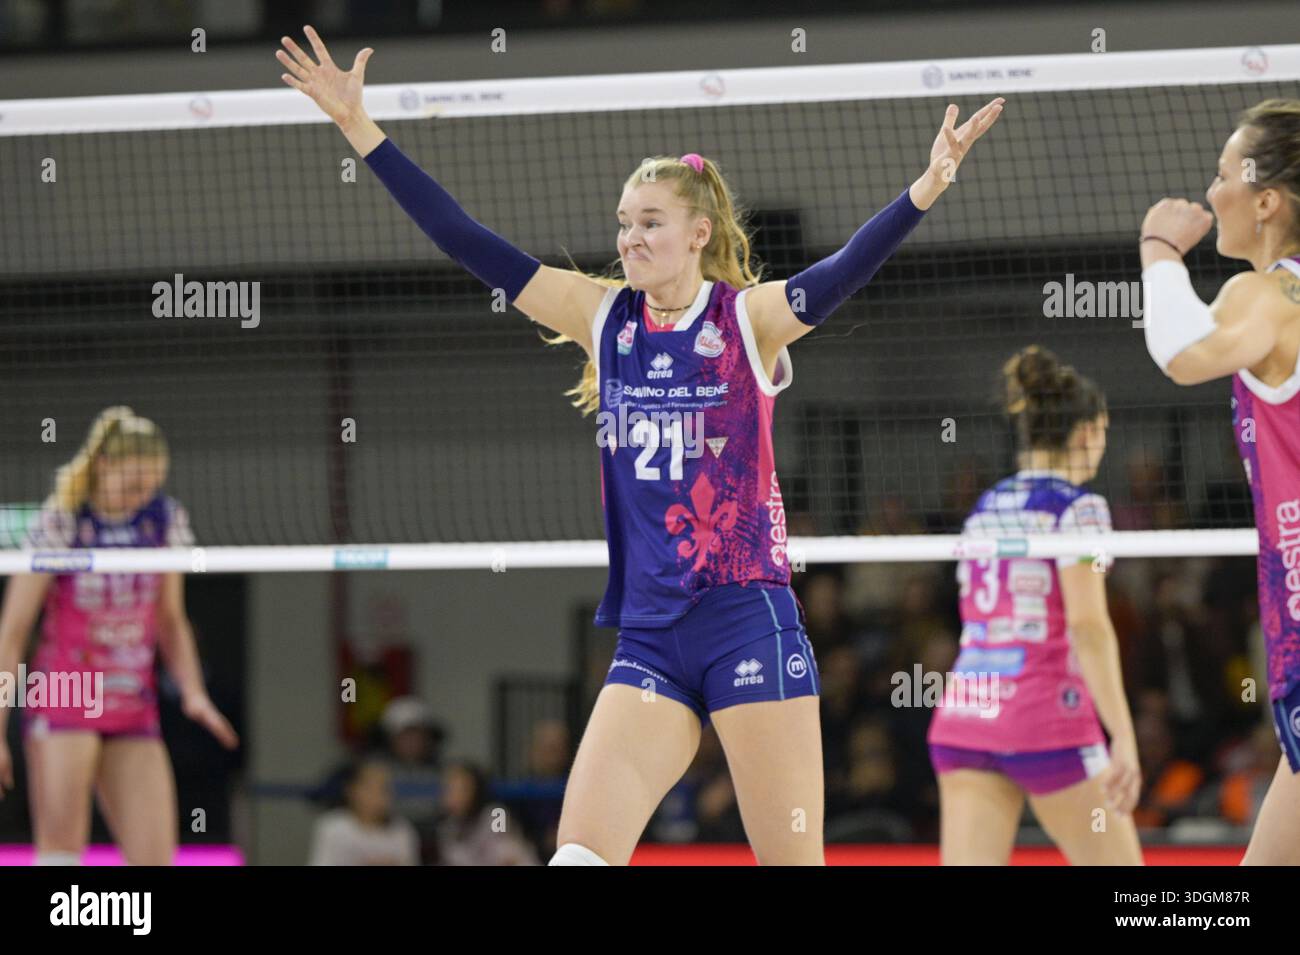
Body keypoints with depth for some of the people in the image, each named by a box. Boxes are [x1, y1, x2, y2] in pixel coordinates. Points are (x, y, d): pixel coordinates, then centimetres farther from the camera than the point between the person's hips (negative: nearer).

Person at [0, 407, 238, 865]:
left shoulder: (166, 518, 4)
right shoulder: (61, 521, -9)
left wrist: (192, 690, 2)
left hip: (135, 706, 5)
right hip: (64, 701, -5)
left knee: (156, 859, -5)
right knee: (61, 848, -11)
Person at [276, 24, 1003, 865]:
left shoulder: (750, 319, -4)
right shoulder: (606, 319, 8)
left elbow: (842, 274, -22)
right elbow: (467, 241, 8)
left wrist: (926, 189, -41)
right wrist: (358, 126, 4)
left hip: (751, 621, -5)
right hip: (650, 635, 5)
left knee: (792, 859, -4)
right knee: (579, 854, -5)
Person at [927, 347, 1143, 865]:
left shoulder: (984, 507, 15)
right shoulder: (1077, 507, -6)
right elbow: (1088, 625, -17)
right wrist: (1123, 738, -21)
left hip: (963, 718, 6)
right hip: (1048, 723, -6)